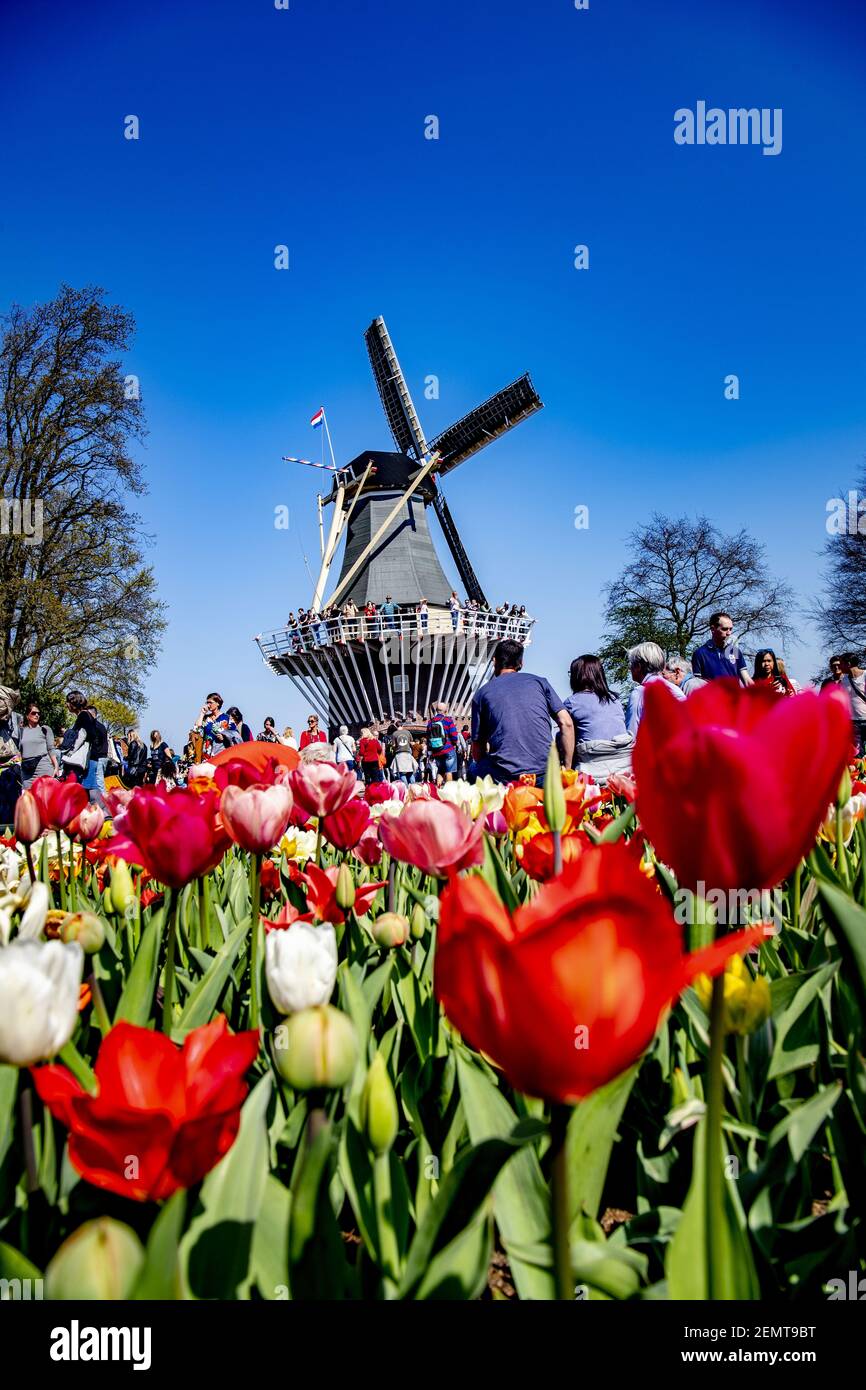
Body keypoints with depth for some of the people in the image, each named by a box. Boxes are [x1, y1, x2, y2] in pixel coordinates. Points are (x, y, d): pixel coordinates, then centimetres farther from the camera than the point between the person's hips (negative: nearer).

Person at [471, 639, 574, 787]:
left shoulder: (481, 694, 11)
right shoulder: (539, 682, 14)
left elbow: (477, 750, 11)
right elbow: (566, 723, 5)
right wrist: (567, 769, 9)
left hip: (504, 776, -1)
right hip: (544, 774, 1)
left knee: (474, 772, 26)